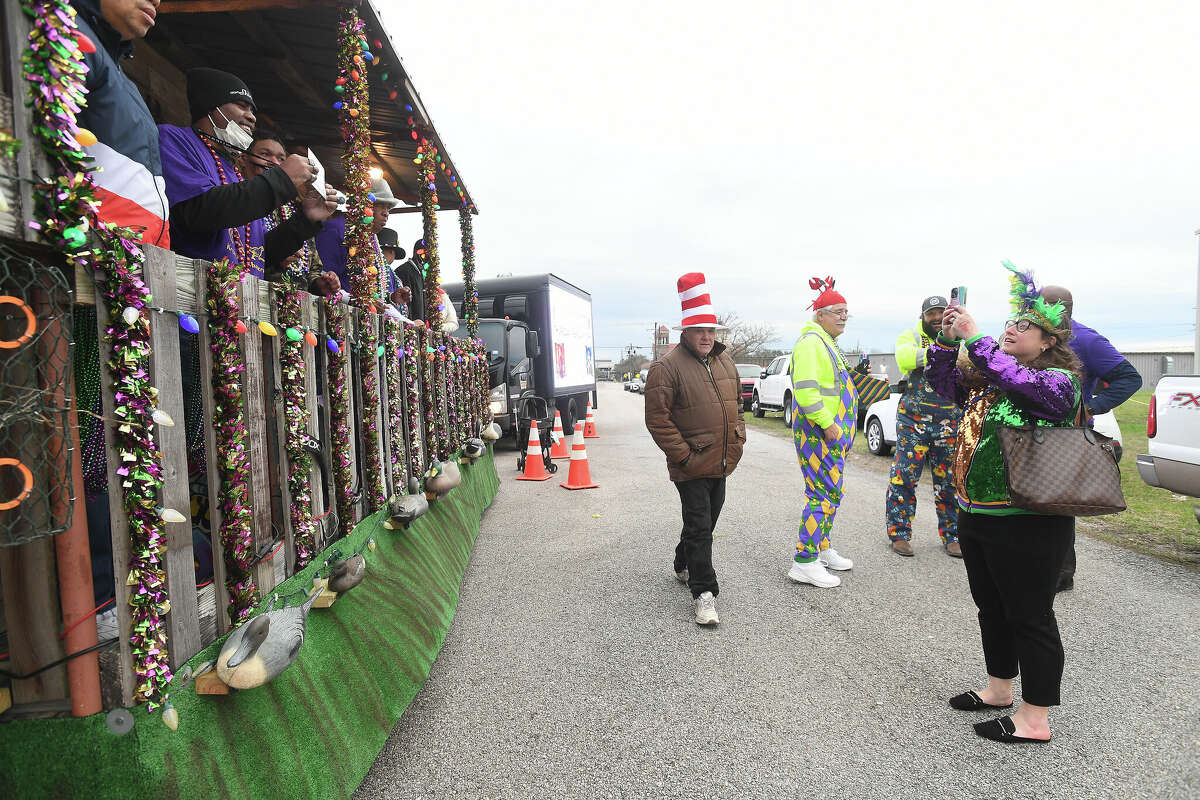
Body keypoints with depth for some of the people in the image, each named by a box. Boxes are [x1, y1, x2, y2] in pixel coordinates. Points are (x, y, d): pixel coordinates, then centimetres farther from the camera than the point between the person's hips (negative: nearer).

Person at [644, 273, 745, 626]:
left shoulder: (724, 360, 9)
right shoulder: (667, 366, -15)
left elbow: (737, 403, 21)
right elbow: (657, 419, -16)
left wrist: (738, 439, 11)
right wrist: (683, 456, -17)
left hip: (722, 463, 7)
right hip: (691, 466, -7)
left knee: (704, 522, 20)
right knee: (699, 527, -3)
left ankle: (684, 567, 42)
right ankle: (704, 593, 7)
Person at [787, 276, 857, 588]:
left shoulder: (827, 343, 21)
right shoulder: (811, 341, -14)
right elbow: (805, 389, -25)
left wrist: (843, 431, 24)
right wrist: (827, 424, -23)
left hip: (833, 434, 11)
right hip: (818, 434, -11)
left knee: (832, 493, 17)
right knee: (822, 495, -10)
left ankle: (822, 549, 30)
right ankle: (804, 562, -6)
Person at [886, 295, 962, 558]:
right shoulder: (911, 336, 3)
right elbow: (904, 357, -21)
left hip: (949, 423, 3)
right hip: (913, 420, -3)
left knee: (950, 481, 9)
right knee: (904, 478, -2)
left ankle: (952, 535, 22)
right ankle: (899, 534, 10)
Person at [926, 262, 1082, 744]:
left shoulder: (1059, 380, -11)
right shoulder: (987, 376, 11)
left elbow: (1019, 380, -30)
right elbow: (944, 384, 10)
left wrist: (974, 336, -27)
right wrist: (948, 340, -4)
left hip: (1026, 524, -8)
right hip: (975, 516, 8)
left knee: (1029, 617, 5)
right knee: (992, 609, 21)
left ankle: (1035, 720, 20)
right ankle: (999, 689, 39)